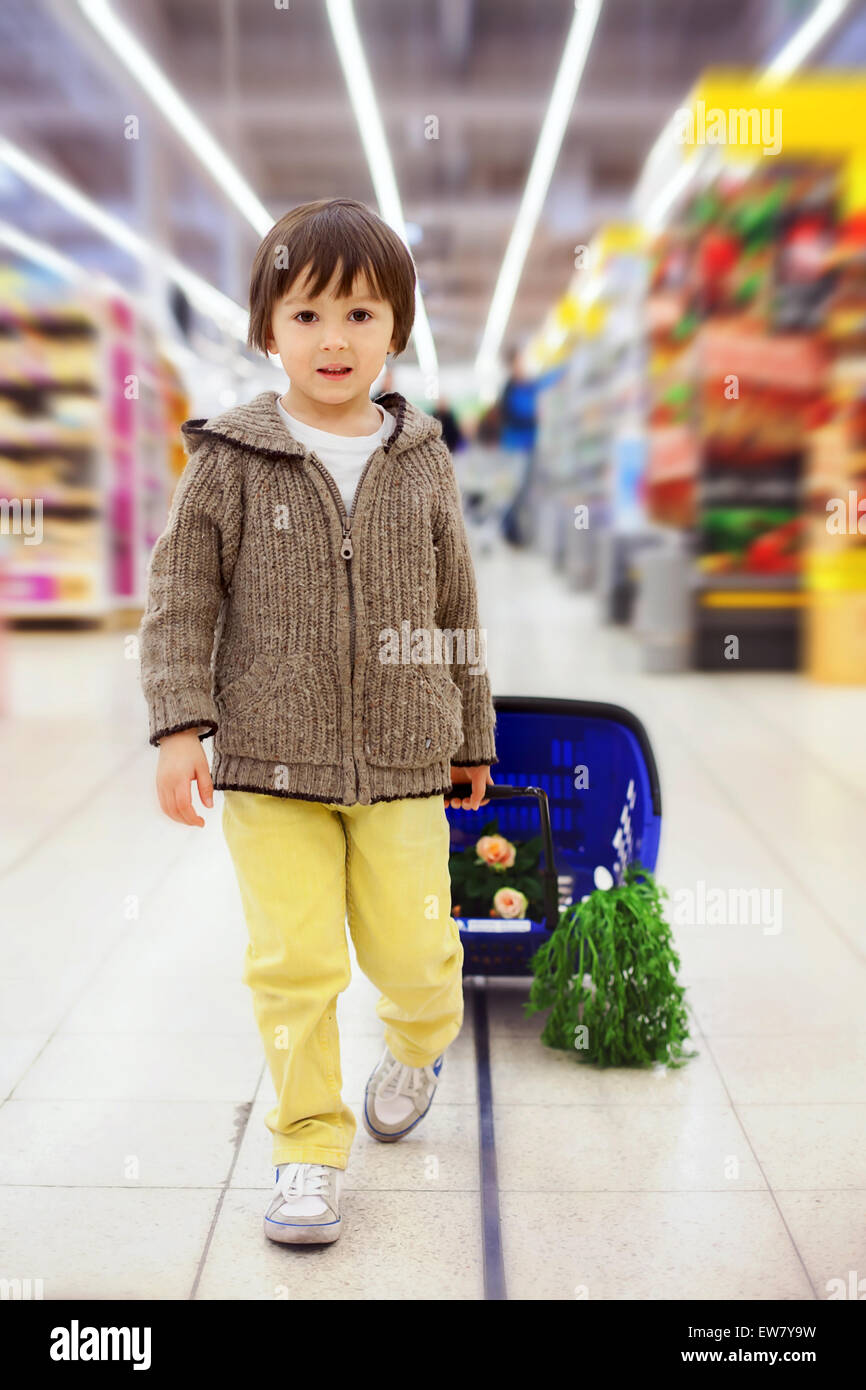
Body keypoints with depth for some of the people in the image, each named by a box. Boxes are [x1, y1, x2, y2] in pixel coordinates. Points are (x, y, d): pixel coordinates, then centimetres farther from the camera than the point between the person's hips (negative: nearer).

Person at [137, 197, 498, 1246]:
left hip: (402, 763, 2)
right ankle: (309, 1148, 19)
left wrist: (471, 737, 16)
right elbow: (181, 597, -1)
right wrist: (180, 724, -12)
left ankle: (421, 1040, 43)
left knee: (410, 945, 7)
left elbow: (456, 607, 11)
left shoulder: (422, 463, 4)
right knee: (292, 962, -1)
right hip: (269, 763, -1)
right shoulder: (229, 460, -2)